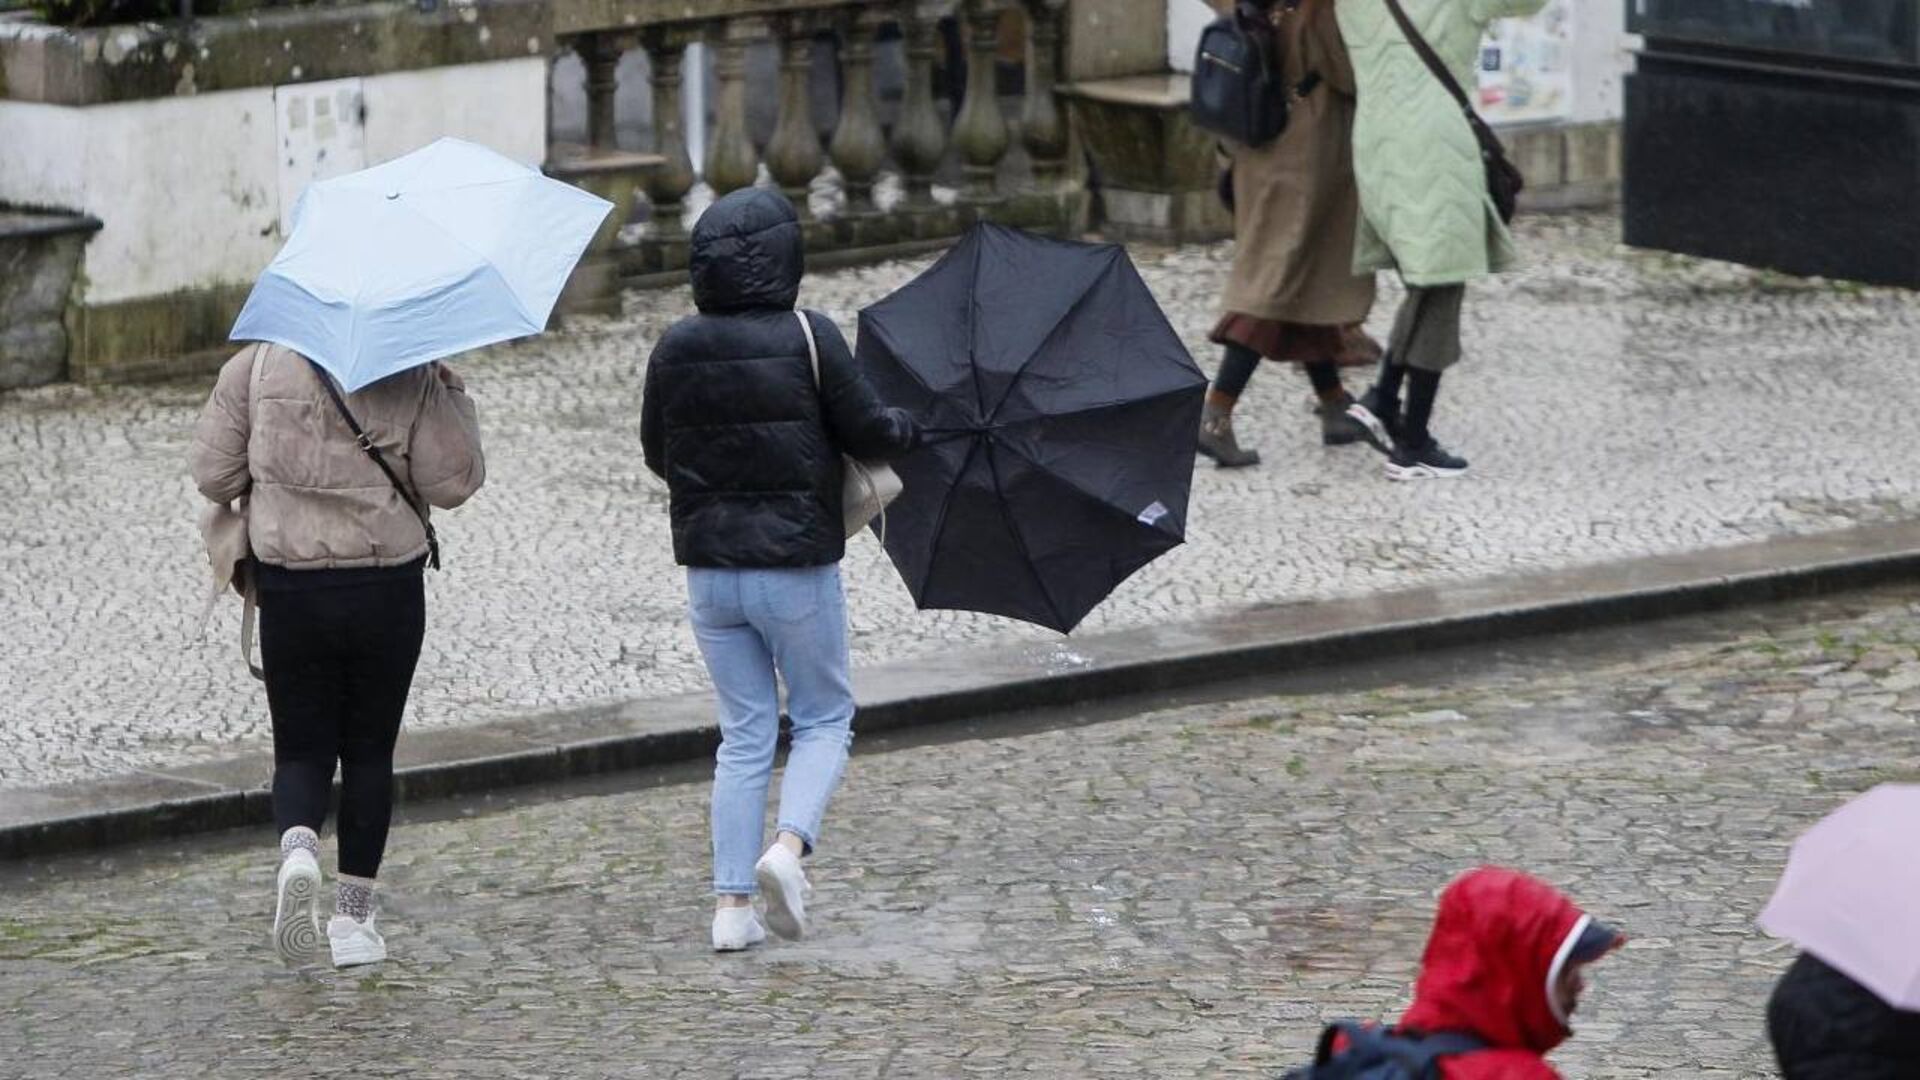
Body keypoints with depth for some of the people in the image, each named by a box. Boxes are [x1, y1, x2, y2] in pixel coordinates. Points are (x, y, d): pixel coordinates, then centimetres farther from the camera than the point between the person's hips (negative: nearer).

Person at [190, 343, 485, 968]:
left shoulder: (255, 366, -3)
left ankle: (298, 847, -22)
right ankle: (352, 914, 14)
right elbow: (452, 483, -8)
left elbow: (212, 476, 0)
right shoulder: (411, 378, -8)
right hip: (386, 593, 0)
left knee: (302, 749, 9)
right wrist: (453, 397, 3)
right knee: (369, 750, 12)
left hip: (289, 587, 0)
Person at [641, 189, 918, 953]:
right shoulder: (808, 339, -13)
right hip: (796, 566, -4)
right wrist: (911, 430, 12)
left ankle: (731, 903, 4)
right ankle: (790, 844, -13)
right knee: (824, 718, 13)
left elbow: (656, 452, 9)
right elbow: (869, 434, -9)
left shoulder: (675, 350, -1)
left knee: (744, 733, 12)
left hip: (710, 568, 4)